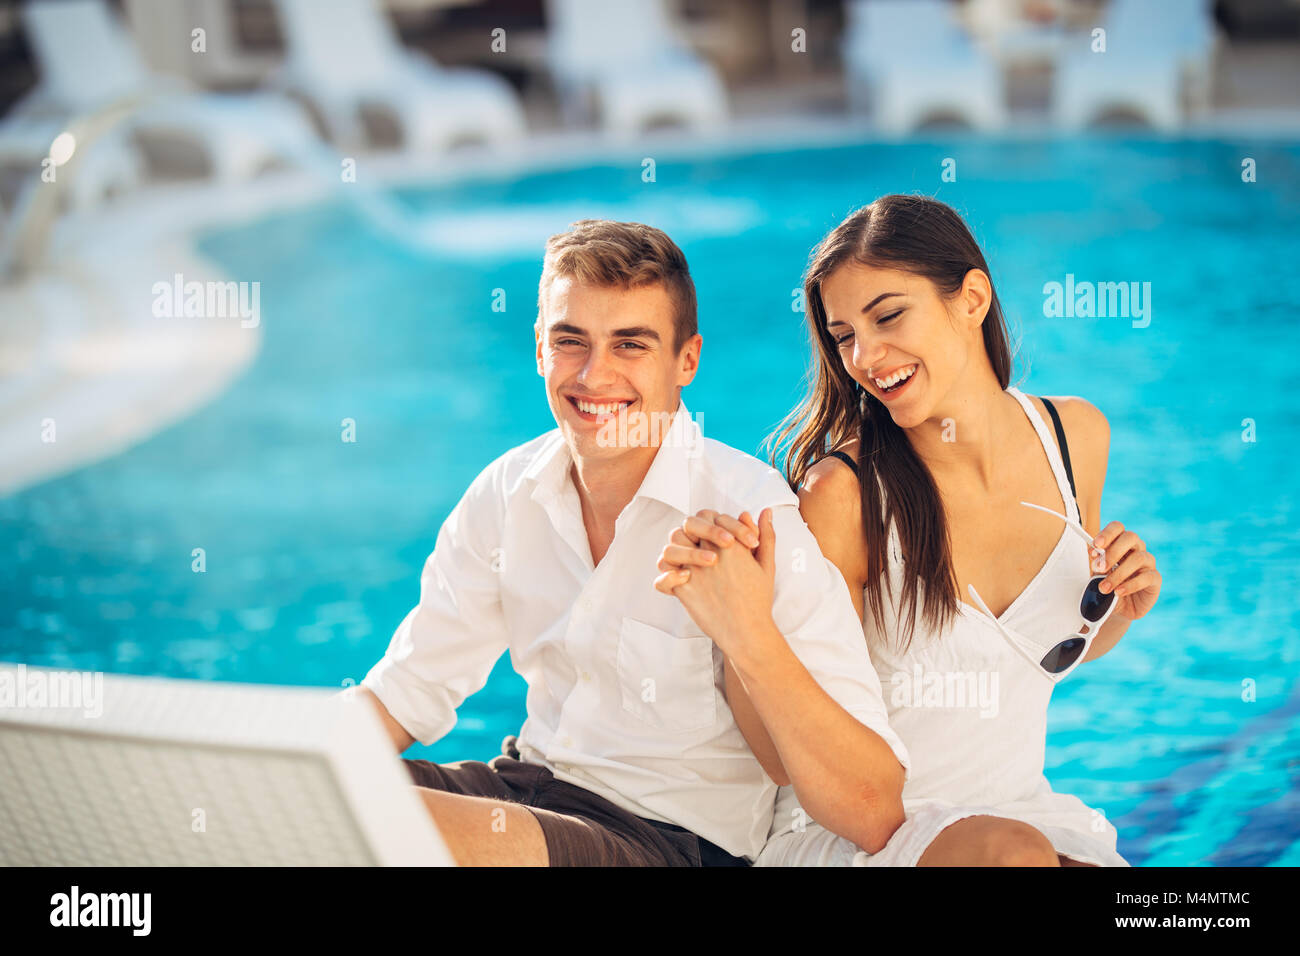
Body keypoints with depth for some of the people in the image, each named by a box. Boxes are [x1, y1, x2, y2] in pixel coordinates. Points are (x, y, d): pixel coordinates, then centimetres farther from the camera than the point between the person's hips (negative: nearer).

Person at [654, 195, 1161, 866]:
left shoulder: (1075, 436, 0)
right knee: (1012, 852, -36)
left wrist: (1124, 608, -4)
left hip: (1021, 807, 4)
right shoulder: (845, 493, -16)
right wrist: (736, 624, -32)